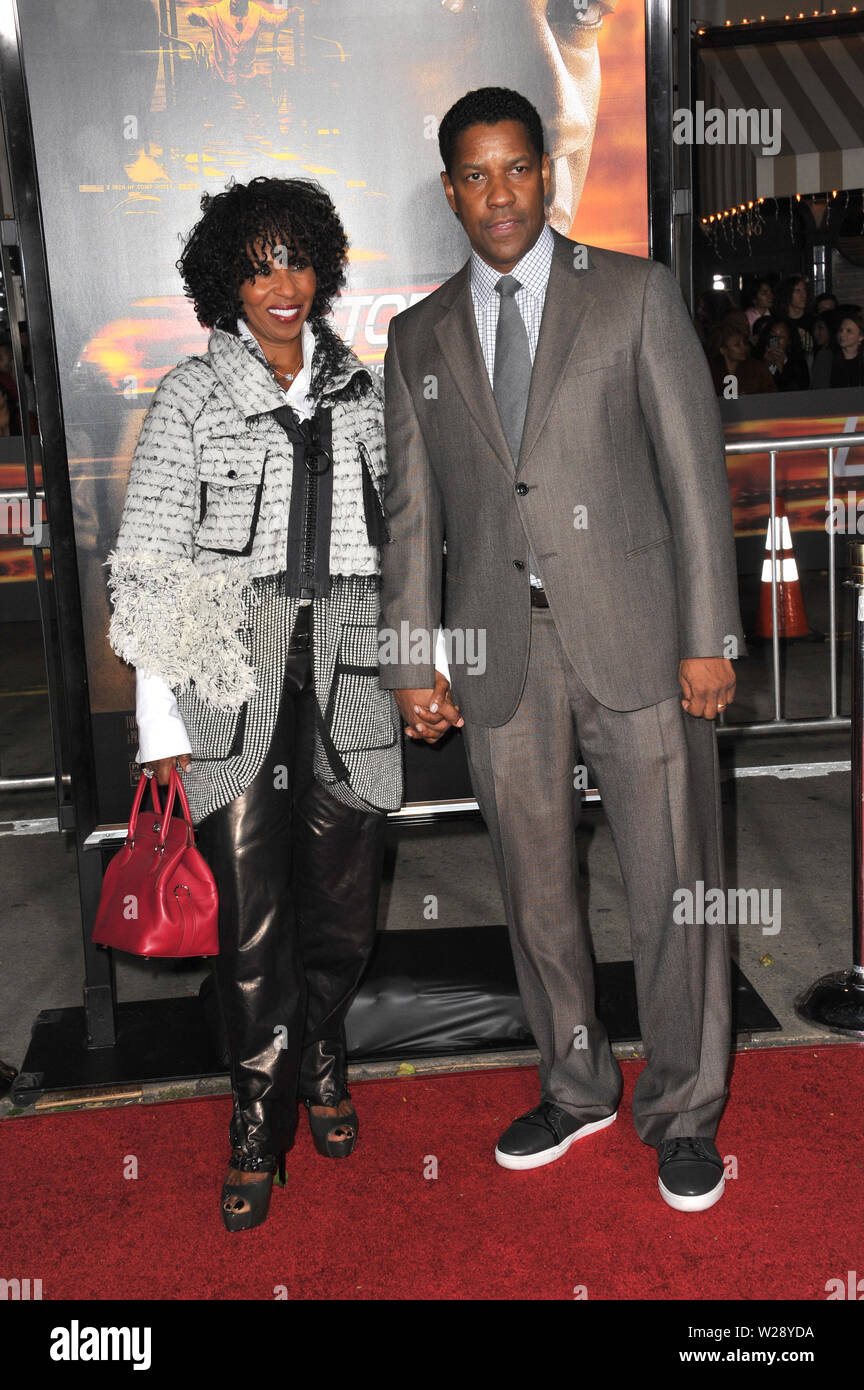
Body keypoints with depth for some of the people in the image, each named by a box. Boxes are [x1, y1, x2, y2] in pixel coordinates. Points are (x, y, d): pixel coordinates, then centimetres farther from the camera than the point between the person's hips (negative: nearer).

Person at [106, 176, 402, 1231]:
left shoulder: (358, 392, 12)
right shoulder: (191, 396, 0)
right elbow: (148, 567, -3)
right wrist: (161, 725, -7)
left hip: (348, 676, 3)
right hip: (231, 680, -3)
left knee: (344, 899, 7)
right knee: (252, 912, -2)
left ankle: (319, 1050, 37)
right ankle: (261, 1113, 20)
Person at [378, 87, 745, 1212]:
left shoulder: (635, 294, 3)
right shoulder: (419, 337, 11)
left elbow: (695, 472, -1)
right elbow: (412, 514, 10)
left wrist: (710, 636, -7)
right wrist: (412, 662, 4)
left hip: (634, 640, -2)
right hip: (499, 659, 3)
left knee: (674, 887, 4)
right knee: (537, 892, 12)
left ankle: (684, 1113, 24)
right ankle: (577, 1088, 33)